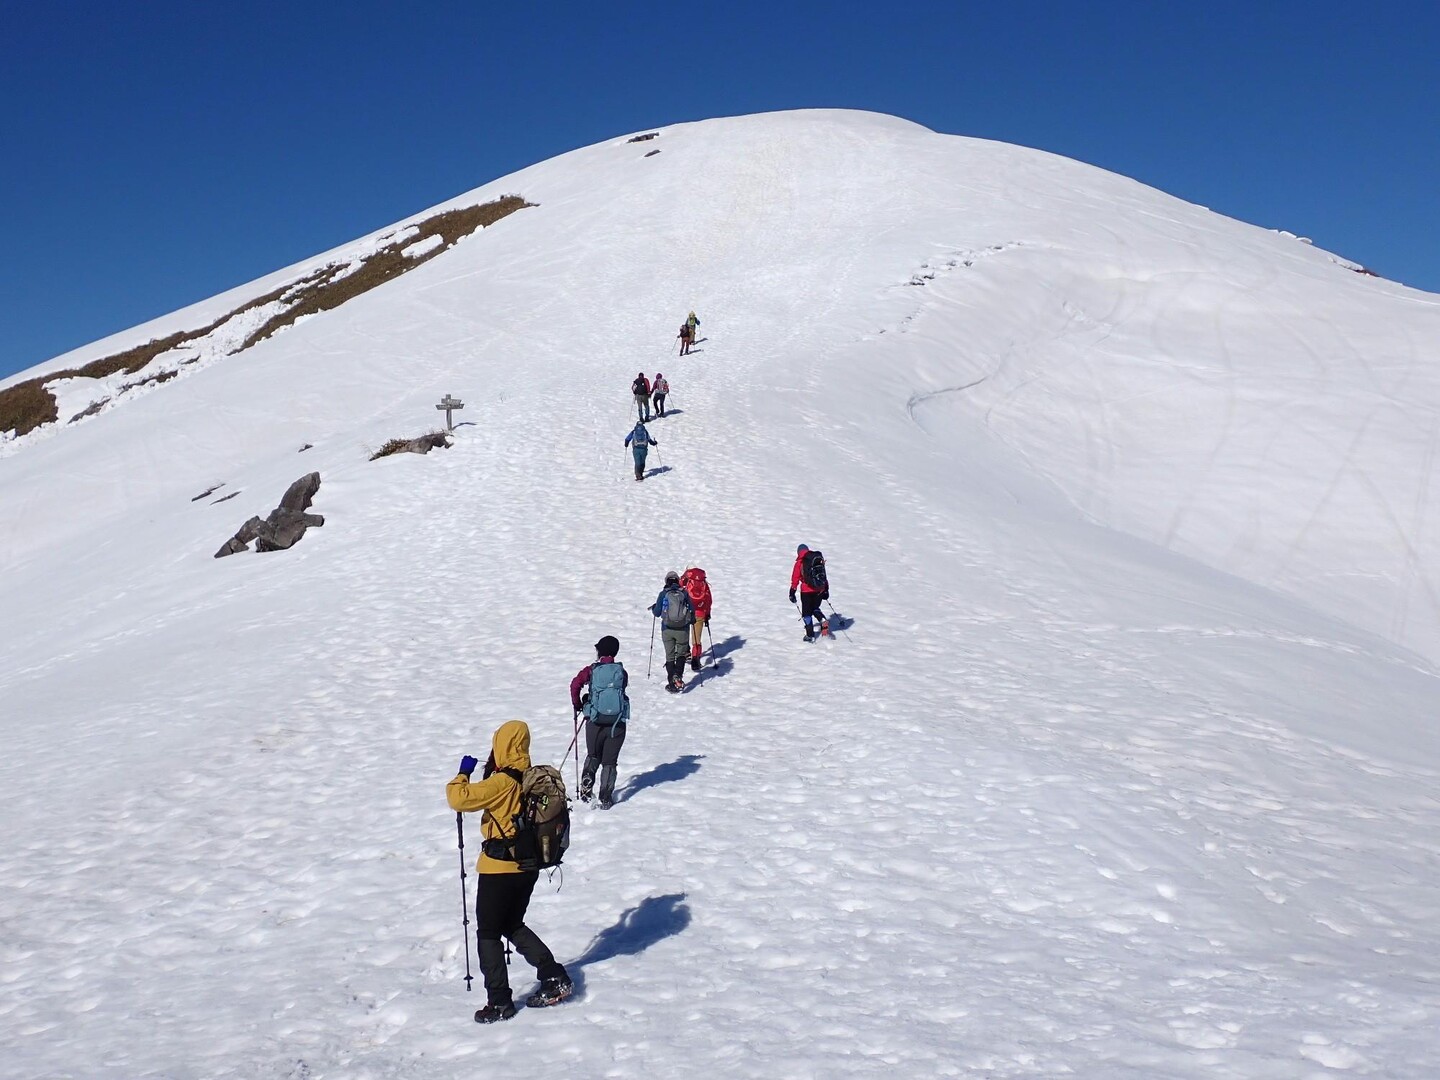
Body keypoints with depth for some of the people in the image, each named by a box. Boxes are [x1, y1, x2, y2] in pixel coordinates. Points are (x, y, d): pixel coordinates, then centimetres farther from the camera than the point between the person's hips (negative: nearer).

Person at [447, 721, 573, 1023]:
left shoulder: (501, 782, -22)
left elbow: (459, 798, -26)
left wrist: (463, 774, -8)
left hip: (499, 869, -7)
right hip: (528, 865, 7)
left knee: (488, 934, 7)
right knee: (514, 926, 23)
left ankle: (499, 1002, 11)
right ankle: (555, 977, 18)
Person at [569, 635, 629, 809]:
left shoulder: (591, 670, -3)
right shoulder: (622, 672, 2)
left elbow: (575, 684, -16)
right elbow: (621, 689, 8)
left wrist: (577, 704, 2)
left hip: (595, 721, 0)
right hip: (617, 721, 1)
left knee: (593, 755, 22)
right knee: (610, 760, 11)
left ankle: (587, 780, -4)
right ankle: (605, 798, 8)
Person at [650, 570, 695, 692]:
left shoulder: (663, 594, -2)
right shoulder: (684, 593, 0)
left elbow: (657, 613, -2)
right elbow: (692, 611, 0)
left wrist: (653, 608, 21)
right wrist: (692, 621, 21)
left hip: (667, 630, 0)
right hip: (683, 630, 0)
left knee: (670, 656, 11)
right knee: (681, 653, 15)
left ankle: (672, 683, 6)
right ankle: (678, 676, -11)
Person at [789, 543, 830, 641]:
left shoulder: (800, 562, -4)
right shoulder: (819, 558, 8)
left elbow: (795, 578, -3)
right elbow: (824, 575, 13)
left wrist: (792, 592, 4)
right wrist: (826, 590, 20)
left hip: (807, 590, -4)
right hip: (820, 589, 4)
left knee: (806, 612, 9)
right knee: (815, 608, 23)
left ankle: (810, 635, 7)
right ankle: (823, 620, -6)